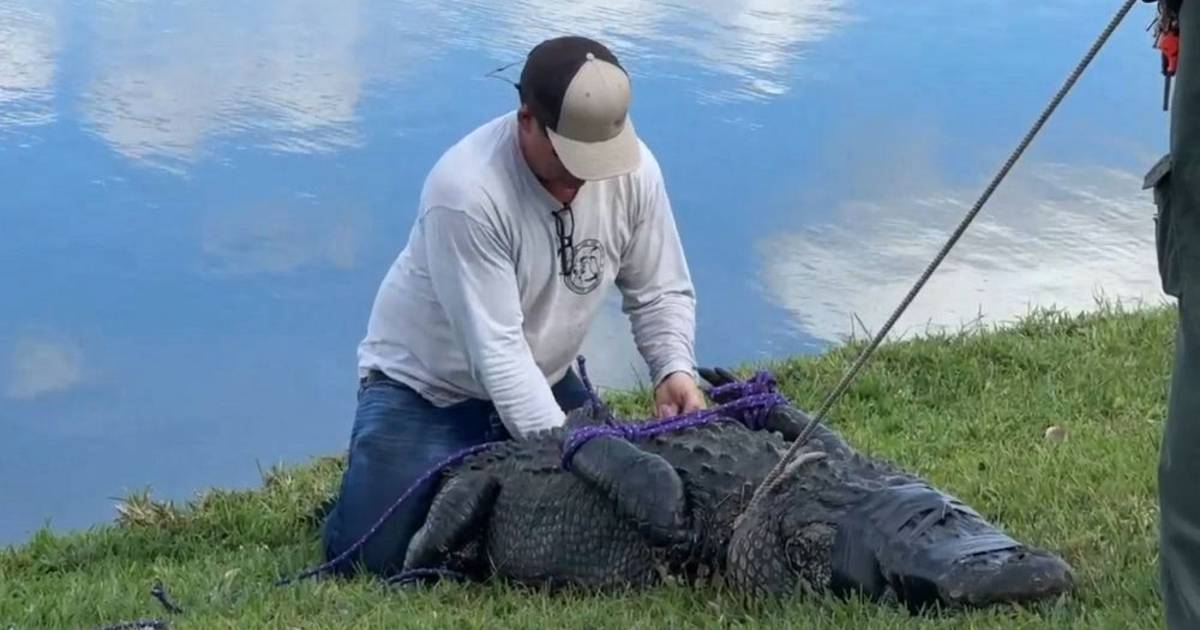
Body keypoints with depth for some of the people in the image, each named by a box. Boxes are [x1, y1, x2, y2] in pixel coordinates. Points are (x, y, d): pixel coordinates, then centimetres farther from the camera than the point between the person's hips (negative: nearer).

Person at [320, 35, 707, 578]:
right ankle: (454, 473, 15)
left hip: (540, 381, 5)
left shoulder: (632, 168, -15)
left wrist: (675, 369, -23)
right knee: (371, 556, -18)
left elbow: (661, 292, -3)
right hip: (426, 384, -5)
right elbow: (496, 350, -32)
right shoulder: (467, 191, -32)